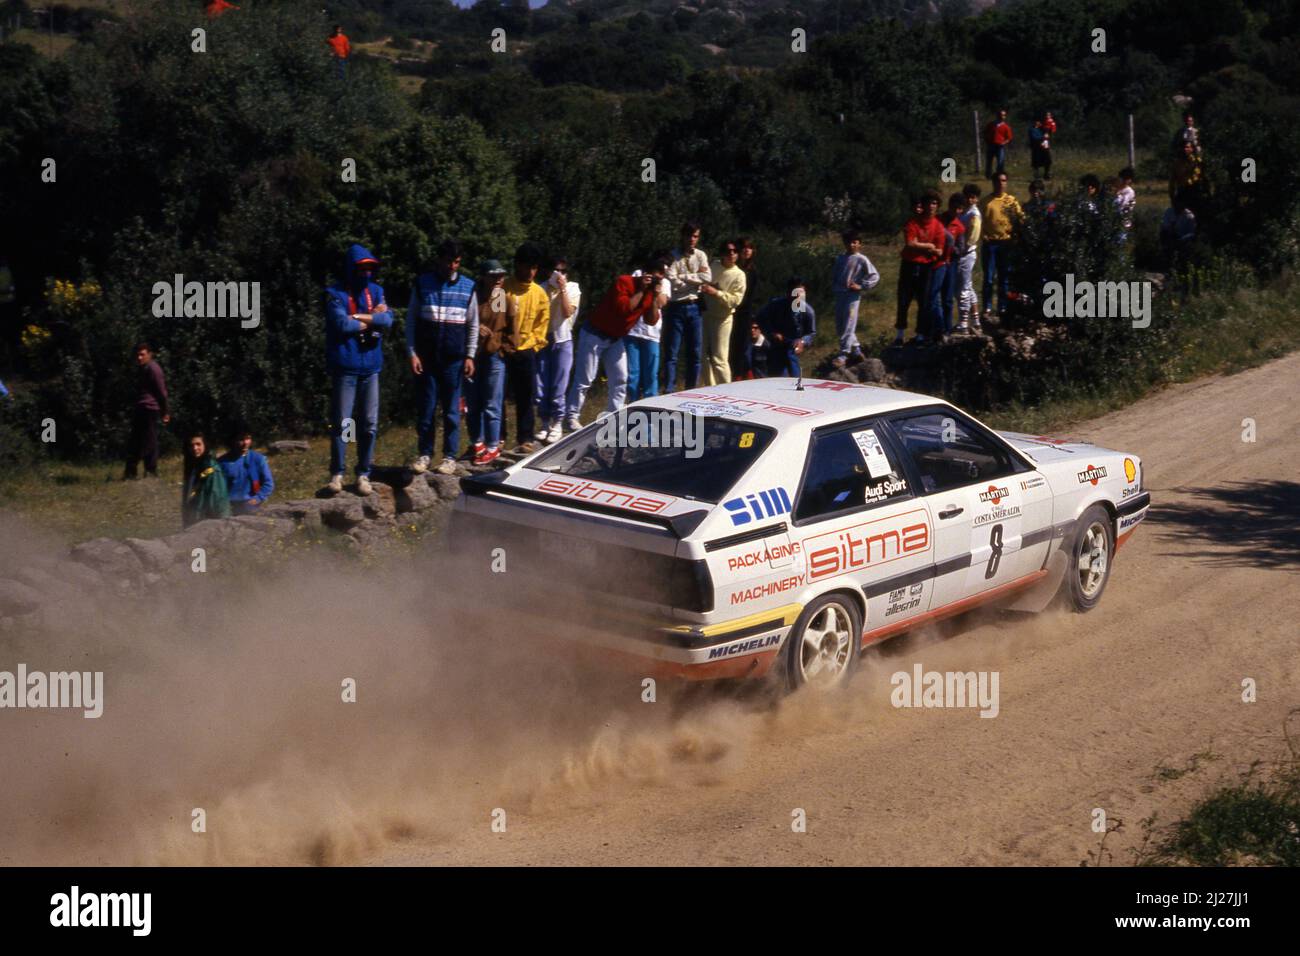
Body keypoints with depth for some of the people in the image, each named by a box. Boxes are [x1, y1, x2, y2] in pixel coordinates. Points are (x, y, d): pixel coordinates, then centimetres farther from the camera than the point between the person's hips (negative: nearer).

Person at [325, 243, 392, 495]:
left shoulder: (376, 291, 10)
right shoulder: (336, 294, -6)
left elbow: (387, 319, -5)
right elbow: (341, 324, -19)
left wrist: (357, 317, -13)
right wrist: (372, 319, -6)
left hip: (370, 366, 5)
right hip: (345, 367, -5)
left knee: (369, 424, 6)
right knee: (341, 423, -2)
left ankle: (363, 474, 14)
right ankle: (337, 473, 7)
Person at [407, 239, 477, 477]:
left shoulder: (467, 286, 4)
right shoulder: (422, 283, 2)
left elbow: (473, 324, 8)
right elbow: (411, 321, 3)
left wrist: (470, 356, 2)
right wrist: (412, 353, -4)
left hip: (454, 359, 0)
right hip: (426, 358, 0)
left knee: (452, 410, 3)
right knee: (426, 409, 4)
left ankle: (450, 457, 9)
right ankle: (424, 454, 13)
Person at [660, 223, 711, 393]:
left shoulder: (701, 255, 10)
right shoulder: (673, 256, -4)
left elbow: (707, 278, -4)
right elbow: (672, 282, -15)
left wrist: (683, 277, -9)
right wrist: (696, 279, -8)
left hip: (694, 307, 4)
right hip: (676, 307, -4)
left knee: (695, 353, 7)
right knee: (671, 353, -4)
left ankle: (691, 391, 16)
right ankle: (668, 391, -2)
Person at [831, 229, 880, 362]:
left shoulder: (862, 260, -6)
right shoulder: (840, 258, 8)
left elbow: (875, 276, -7)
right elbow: (834, 275, 20)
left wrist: (861, 286, -12)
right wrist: (833, 289, 6)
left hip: (852, 296, -6)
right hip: (839, 295, 6)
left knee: (848, 326, -8)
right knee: (839, 327, 10)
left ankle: (843, 354, -6)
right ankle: (855, 347, 25)